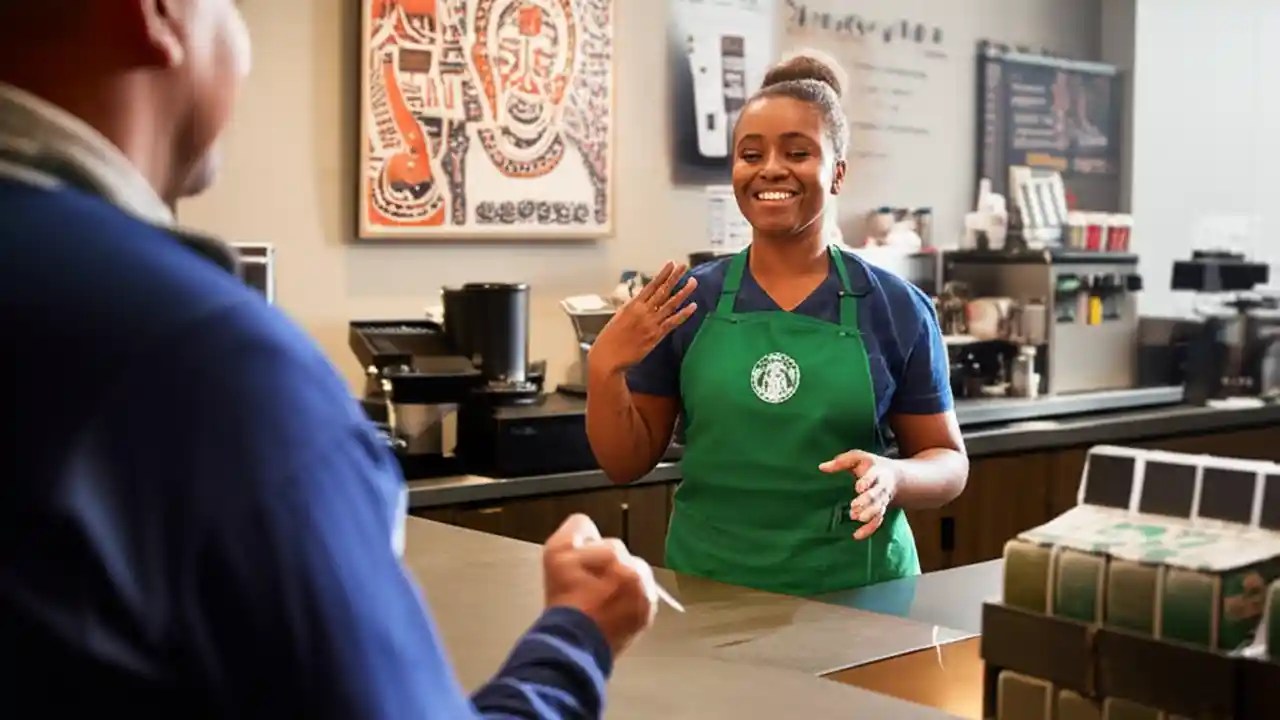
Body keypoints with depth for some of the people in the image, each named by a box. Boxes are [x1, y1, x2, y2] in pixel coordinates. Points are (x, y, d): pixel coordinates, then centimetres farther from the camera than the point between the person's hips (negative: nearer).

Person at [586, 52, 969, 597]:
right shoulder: (686, 302, -1)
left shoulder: (897, 308, -3)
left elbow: (949, 463, 3)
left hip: (855, 591, -1)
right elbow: (627, 464, 4)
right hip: (707, 586, 2)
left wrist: (893, 477, -17)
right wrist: (605, 369, -13)